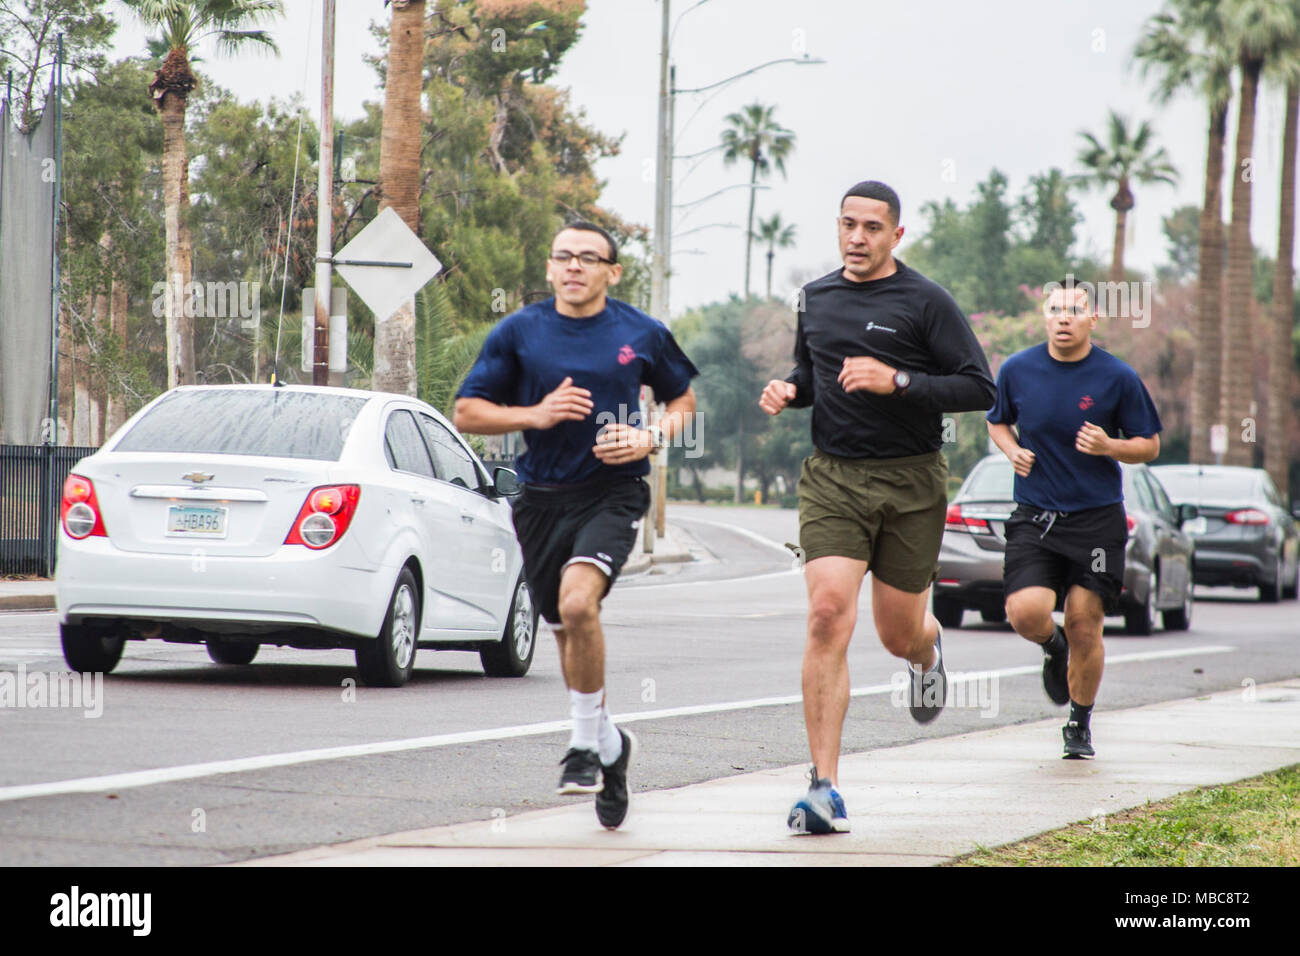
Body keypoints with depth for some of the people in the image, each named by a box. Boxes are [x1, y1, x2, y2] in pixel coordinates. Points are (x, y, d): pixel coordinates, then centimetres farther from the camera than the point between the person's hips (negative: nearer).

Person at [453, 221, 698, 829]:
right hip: (542, 499, 3)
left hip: (612, 492, -3)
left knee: (578, 602, -27)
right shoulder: (518, 333, 2)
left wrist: (651, 438, -3)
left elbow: (683, 397, 17)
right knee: (567, 630, 13)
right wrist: (535, 415, -12)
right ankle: (611, 745, 36)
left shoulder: (642, 335, 2)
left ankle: (587, 743, -11)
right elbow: (466, 413, 4)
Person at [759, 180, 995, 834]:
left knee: (899, 635, 8)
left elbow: (980, 389, -8)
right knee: (828, 615, -16)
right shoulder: (815, 298, 10)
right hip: (831, 478, 2)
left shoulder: (925, 303, -4)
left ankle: (928, 652, 50)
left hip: (911, 483, -2)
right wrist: (788, 390, 5)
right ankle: (825, 789, -17)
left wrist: (898, 381, -18)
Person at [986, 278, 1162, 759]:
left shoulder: (1118, 378, -4)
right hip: (1034, 517, 1)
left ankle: (1080, 724, 23)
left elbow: (1150, 445, 5)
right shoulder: (1017, 370, 2)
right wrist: (1012, 450, -2)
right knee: (1026, 611, -19)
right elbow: (997, 422, 20)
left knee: (1084, 628, -1)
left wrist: (1109, 446, -16)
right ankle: (1054, 646, 20)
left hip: (1097, 519, -1)